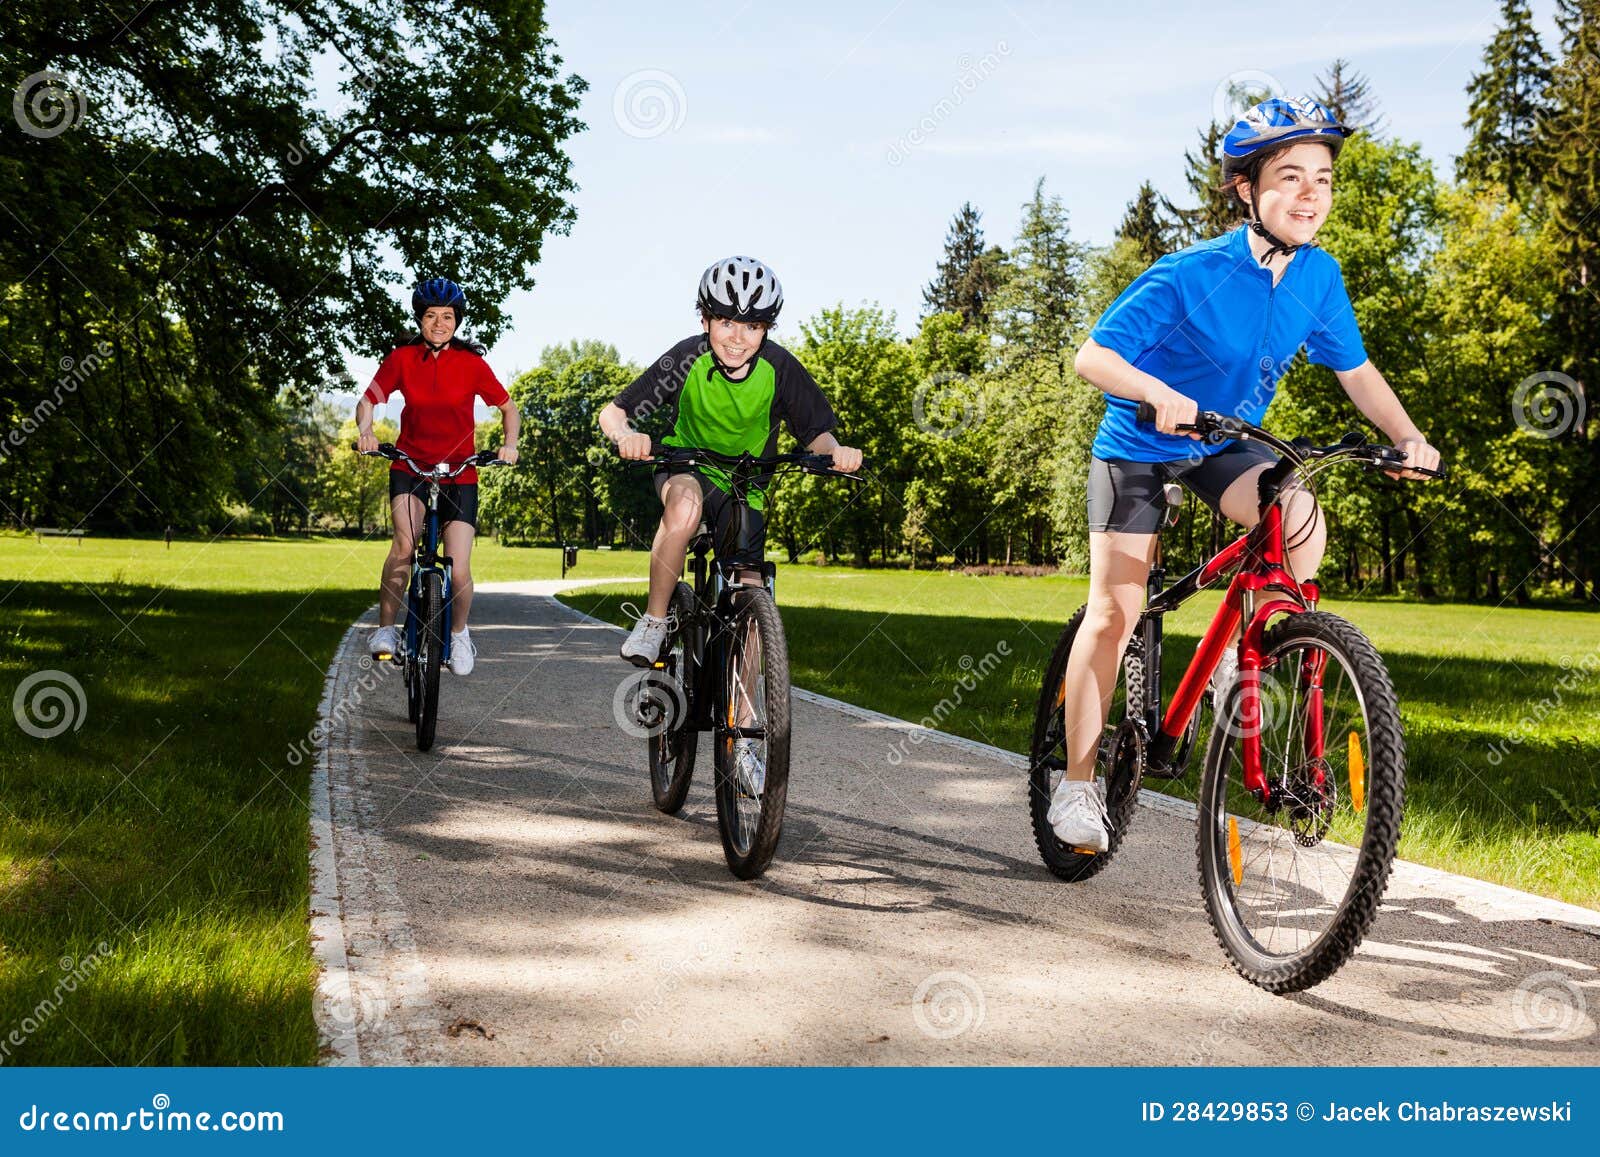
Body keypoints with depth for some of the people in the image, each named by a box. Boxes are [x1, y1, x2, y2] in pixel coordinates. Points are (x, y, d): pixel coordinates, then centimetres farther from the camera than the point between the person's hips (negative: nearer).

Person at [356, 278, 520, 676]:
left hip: (459, 475, 0)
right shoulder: (402, 358, -3)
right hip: (410, 467, 0)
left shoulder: (471, 363, -4)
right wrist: (365, 430, -21)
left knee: (459, 571, -8)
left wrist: (509, 444, -13)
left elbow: (508, 408, 4)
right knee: (404, 545, -28)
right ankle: (385, 628, -11)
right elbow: (368, 401, 0)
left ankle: (459, 632, 22)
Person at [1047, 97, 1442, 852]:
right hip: (1139, 447, -4)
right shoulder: (1188, 277, -24)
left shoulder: (1319, 276, -9)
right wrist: (1161, 394, -43)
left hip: (1228, 446, 4)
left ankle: (1245, 659, 0)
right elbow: (1092, 357, -25)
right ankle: (1077, 784, 6)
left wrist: (1407, 436, -12)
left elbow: (1355, 370, 2)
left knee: (1303, 520, -25)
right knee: (1114, 612, -6)